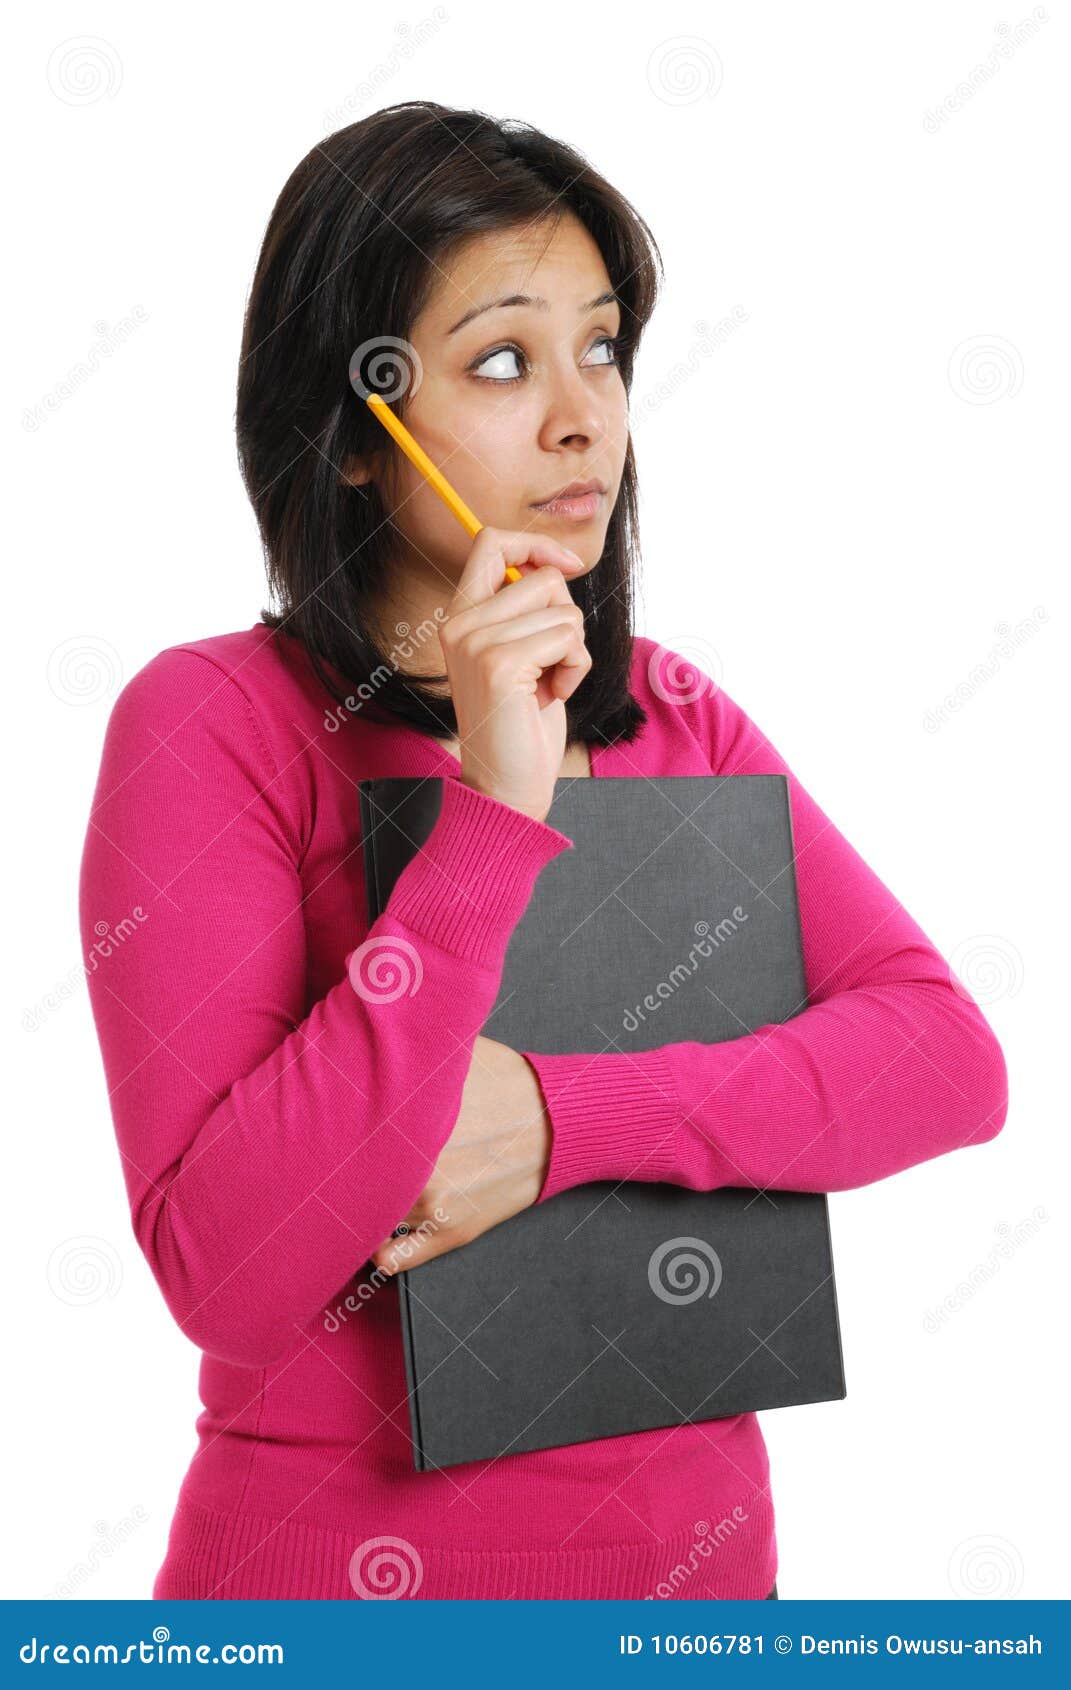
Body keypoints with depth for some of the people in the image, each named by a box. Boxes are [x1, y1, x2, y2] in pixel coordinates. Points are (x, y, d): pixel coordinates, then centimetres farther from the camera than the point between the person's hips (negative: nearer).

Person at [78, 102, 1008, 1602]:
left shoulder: (673, 712, 3)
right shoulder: (213, 722, -13)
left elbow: (953, 1057, -9)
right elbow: (227, 1281, -22)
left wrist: (559, 1116, -22)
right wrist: (493, 816, -26)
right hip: (353, 1569, -4)